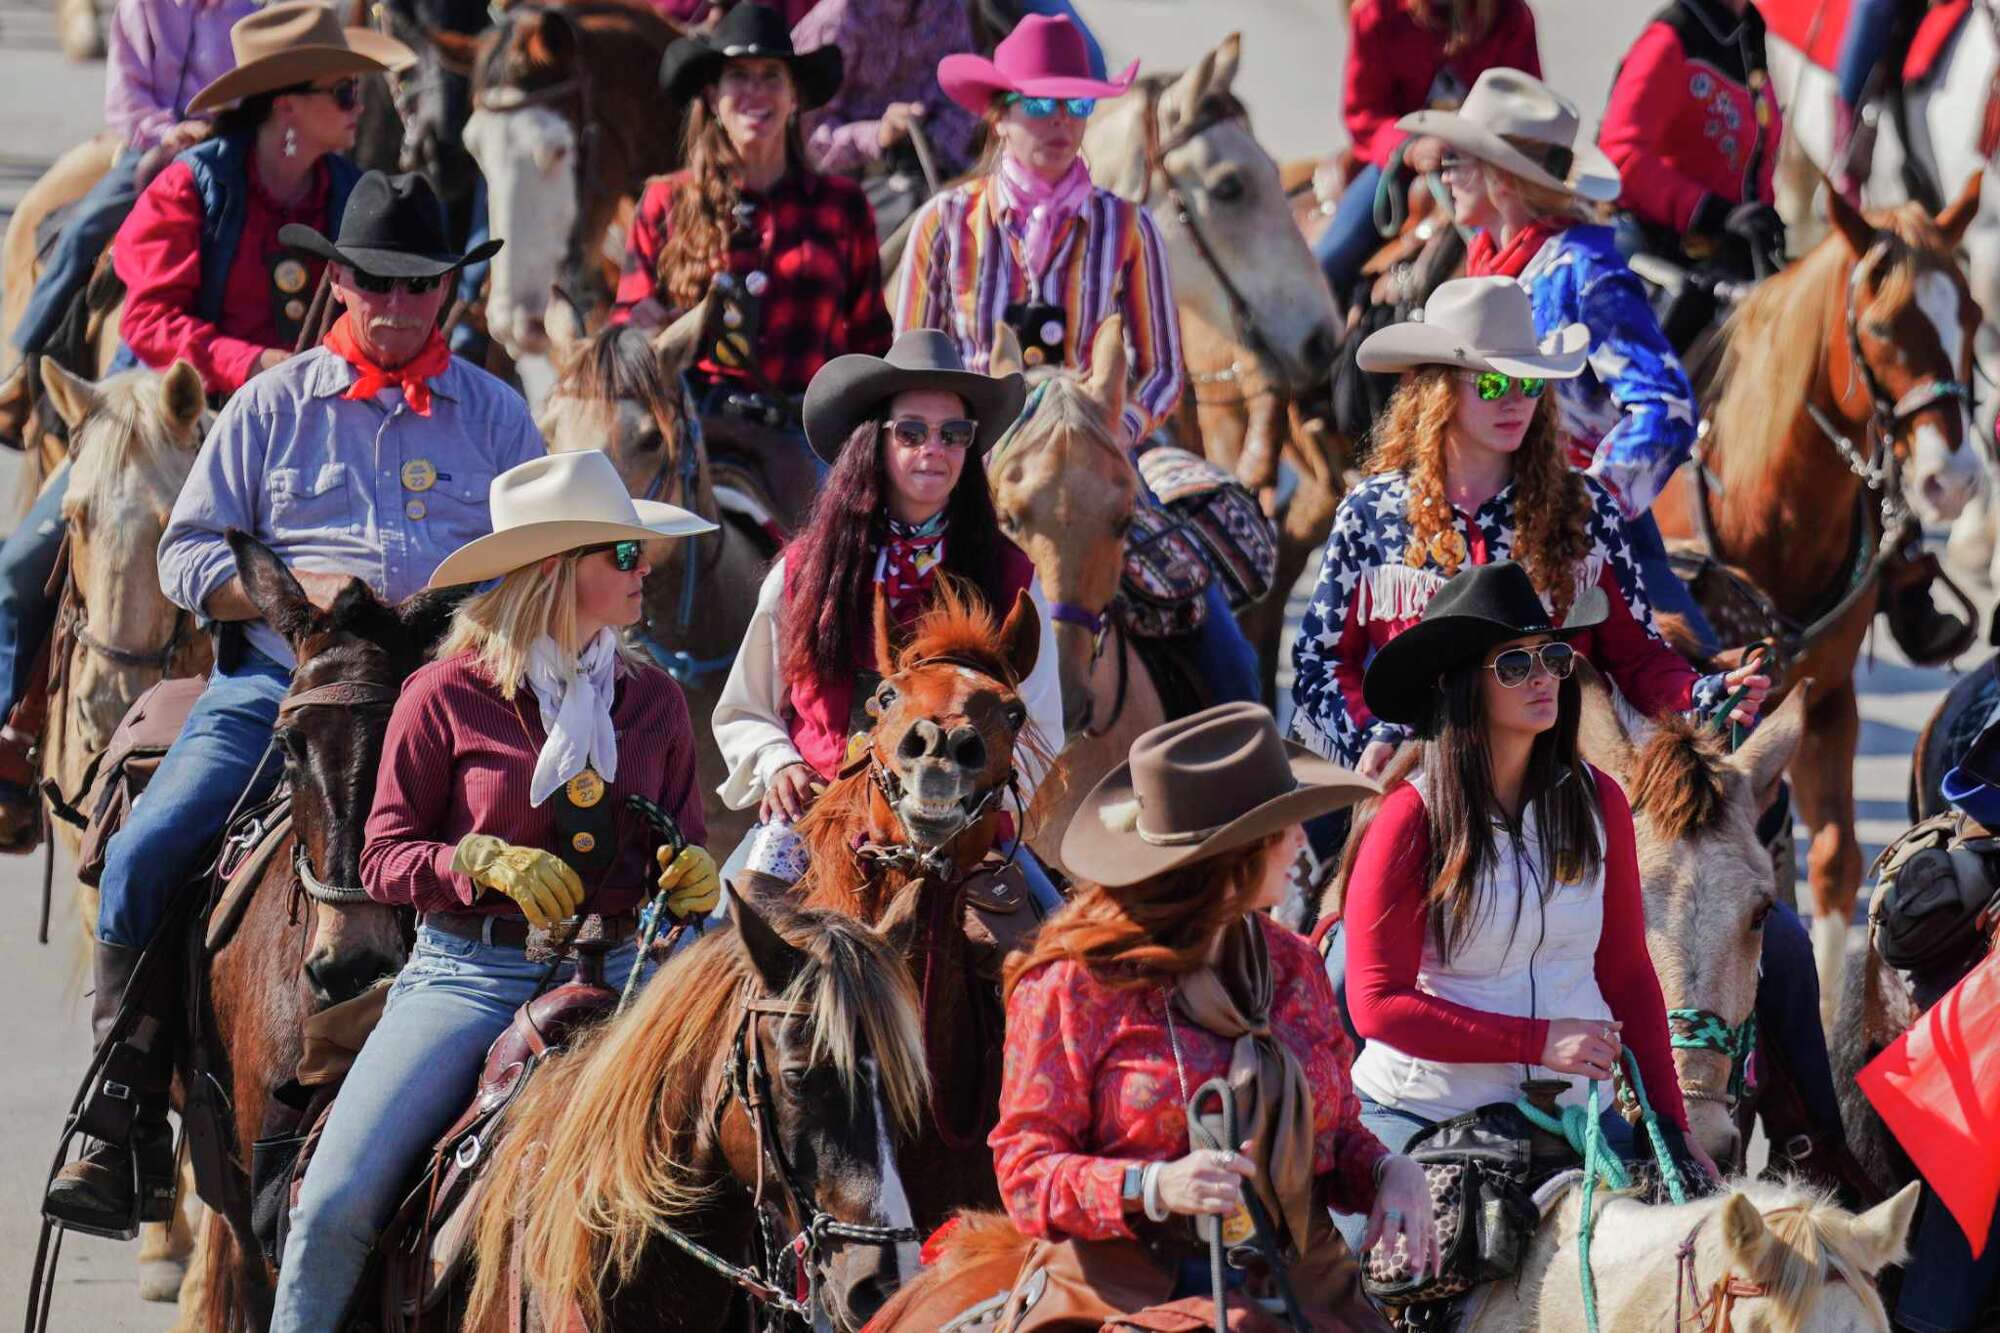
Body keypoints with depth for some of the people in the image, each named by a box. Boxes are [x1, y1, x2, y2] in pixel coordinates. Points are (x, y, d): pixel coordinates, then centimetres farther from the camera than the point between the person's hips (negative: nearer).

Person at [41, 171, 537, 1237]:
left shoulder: (494, 415, 15)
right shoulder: (273, 407, 13)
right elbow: (186, 558, 9)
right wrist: (299, 589, -8)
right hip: (275, 683, 1)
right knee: (143, 855, -19)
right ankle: (127, 1128, -11)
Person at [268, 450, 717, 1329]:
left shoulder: (653, 699, 10)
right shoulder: (447, 697, -1)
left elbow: (681, 846, 19)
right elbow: (382, 859, 1)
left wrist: (693, 881, -5)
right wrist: (483, 861, -18)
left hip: (614, 970, 3)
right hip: (469, 974, -3)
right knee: (339, 1202, -16)